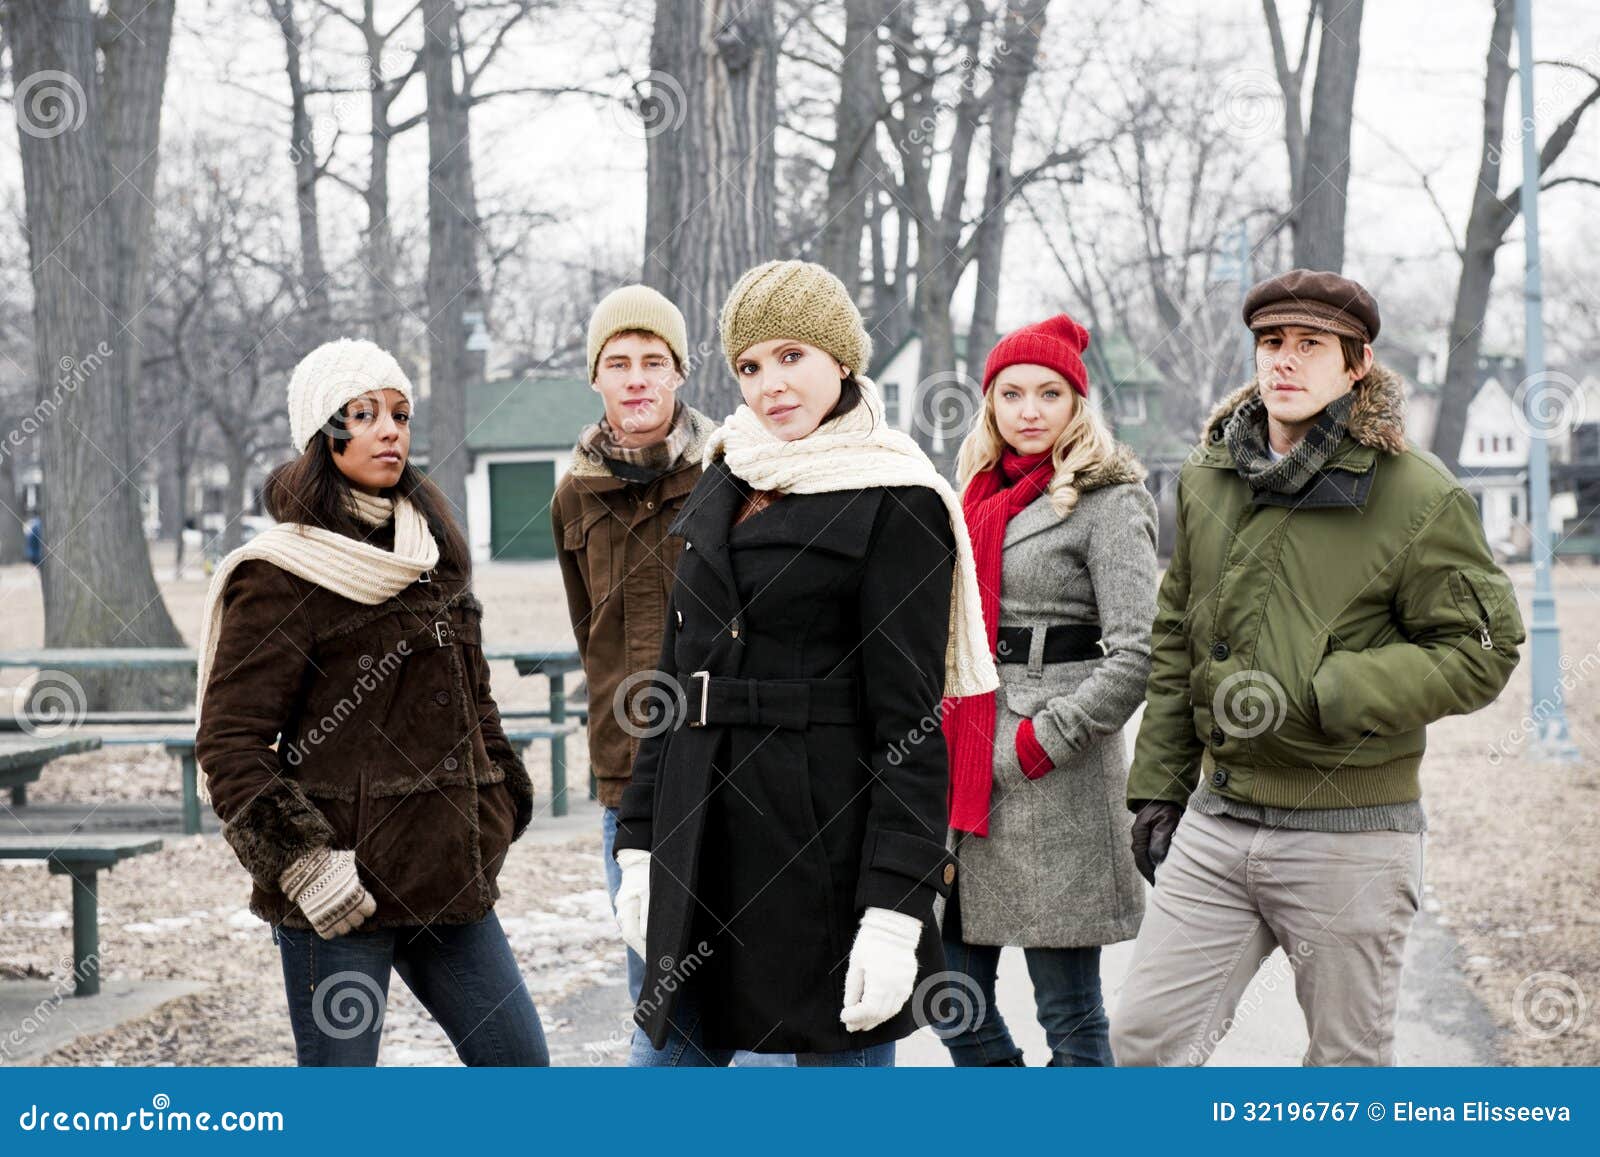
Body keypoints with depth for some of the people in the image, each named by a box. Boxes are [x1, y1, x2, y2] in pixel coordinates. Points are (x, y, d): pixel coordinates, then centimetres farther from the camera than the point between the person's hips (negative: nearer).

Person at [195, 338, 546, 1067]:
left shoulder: (432, 554, 13)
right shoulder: (281, 576, -9)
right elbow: (229, 742, -13)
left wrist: (494, 822, 18)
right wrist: (303, 862, -18)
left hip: (448, 881, 7)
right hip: (339, 896, -7)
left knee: (520, 1066, 9)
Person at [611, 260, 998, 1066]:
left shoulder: (897, 507, -8)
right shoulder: (723, 487, 13)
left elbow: (911, 724, -12)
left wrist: (892, 911, -17)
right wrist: (639, 845, 13)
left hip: (828, 841, -7)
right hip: (702, 850, 7)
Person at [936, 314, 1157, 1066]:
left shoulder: (1108, 502, -5)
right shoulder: (980, 496, 17)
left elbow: (1137, 655, -14)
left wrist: (1040, 742, -14)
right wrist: (943, 736, 11)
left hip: (1054, 782, -7)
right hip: (967, 770, 7)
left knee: (1069, 1014, -1)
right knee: (953, 997, 9)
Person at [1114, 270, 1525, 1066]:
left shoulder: (1418, 497, -9)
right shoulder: (1207, 478, 9)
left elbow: (1480, 653, -9)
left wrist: (1315, 695, -19)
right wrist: (1158, 787, 15)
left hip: (1349, 837, -5)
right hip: (1216, 818, 5)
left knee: (1350, 1061, 8)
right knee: (1144, 1039, 2)